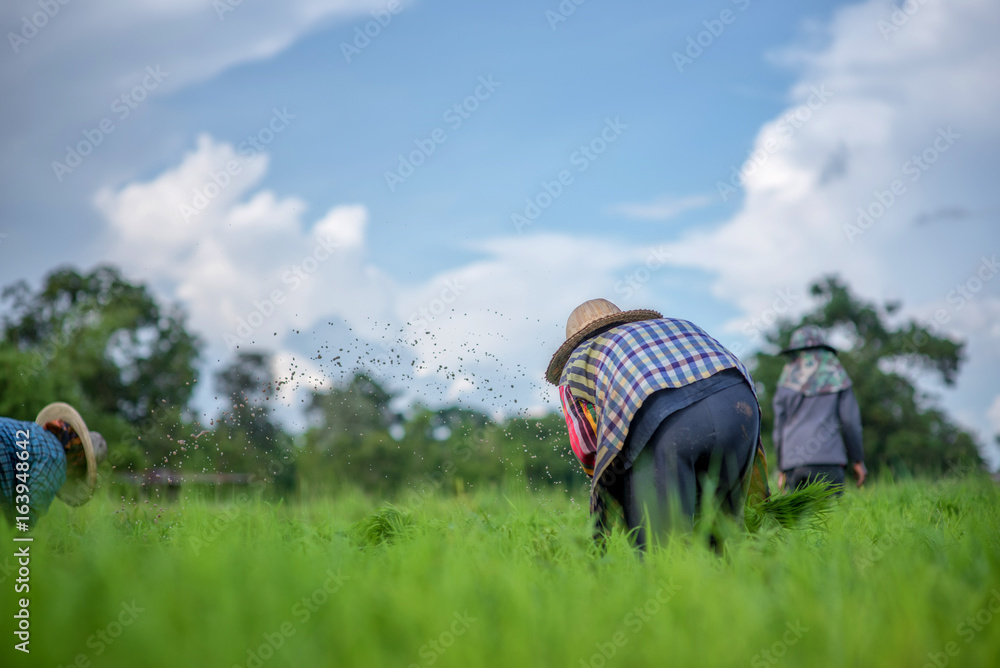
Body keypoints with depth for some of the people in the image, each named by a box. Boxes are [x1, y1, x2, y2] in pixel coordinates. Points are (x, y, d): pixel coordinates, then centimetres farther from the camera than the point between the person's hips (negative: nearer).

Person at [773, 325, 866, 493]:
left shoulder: (787, 380, 12)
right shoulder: (837, 376, 9)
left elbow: (779, 427, 11)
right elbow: (850, 421, 3)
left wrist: (782, 468, 16)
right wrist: (858, 460, 9)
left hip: (793, 462, 2)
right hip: (828, 458, -2)